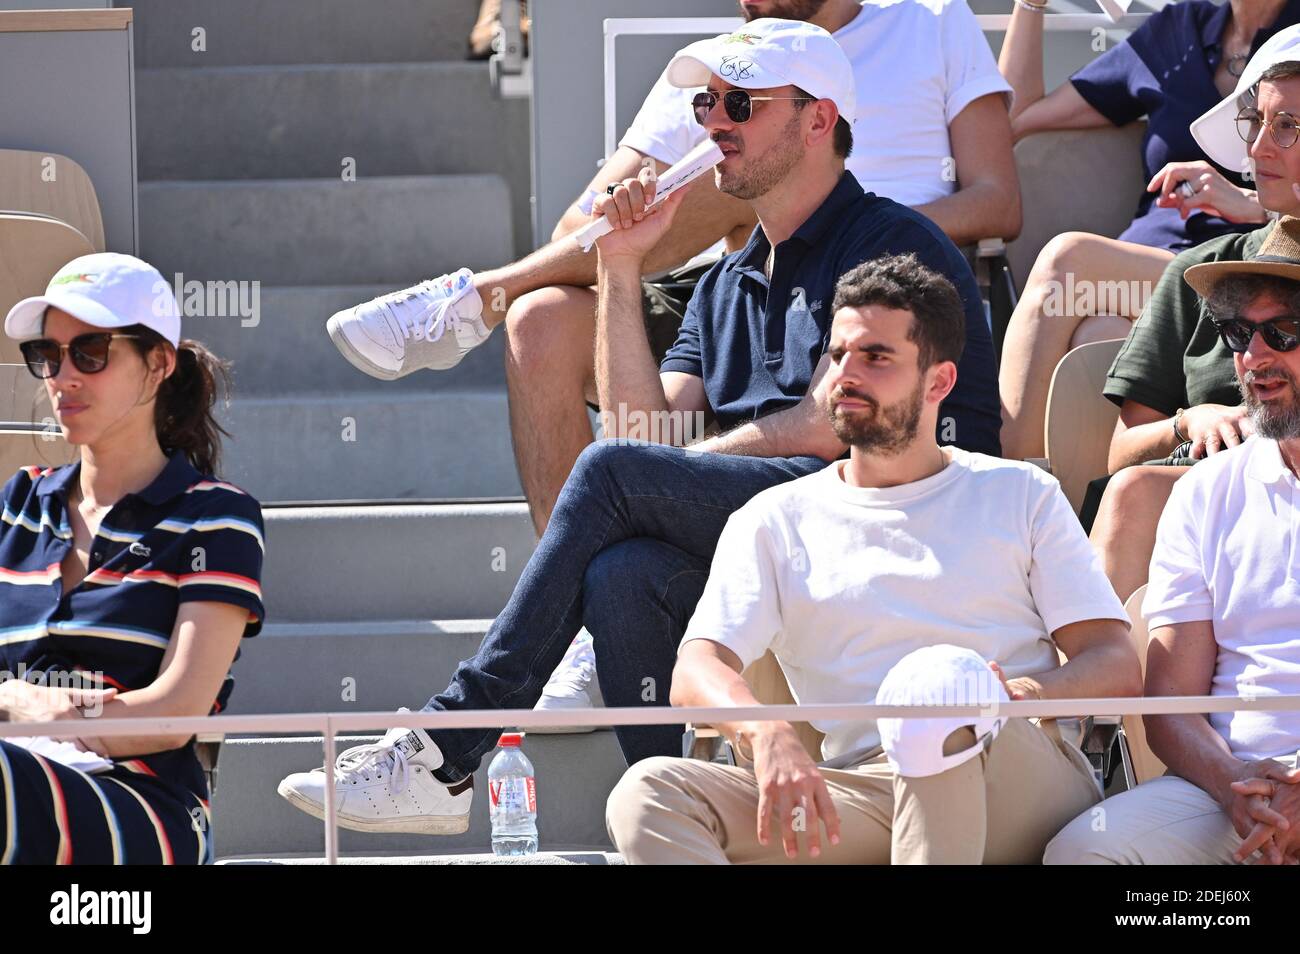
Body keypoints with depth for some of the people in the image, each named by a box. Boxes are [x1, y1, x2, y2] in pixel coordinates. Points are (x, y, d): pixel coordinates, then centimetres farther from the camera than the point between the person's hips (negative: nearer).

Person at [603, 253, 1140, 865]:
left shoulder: (1020, 495, 19)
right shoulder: (777, 520, 19)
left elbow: (1117, 665, 10)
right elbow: (696, 674, 3)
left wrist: (1029, 693, -15)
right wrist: (767, 734, -22)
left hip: (1025, 783, -1)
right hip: (864, 799, 2)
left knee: (939, 678, -36)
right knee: (650, 792, -25)